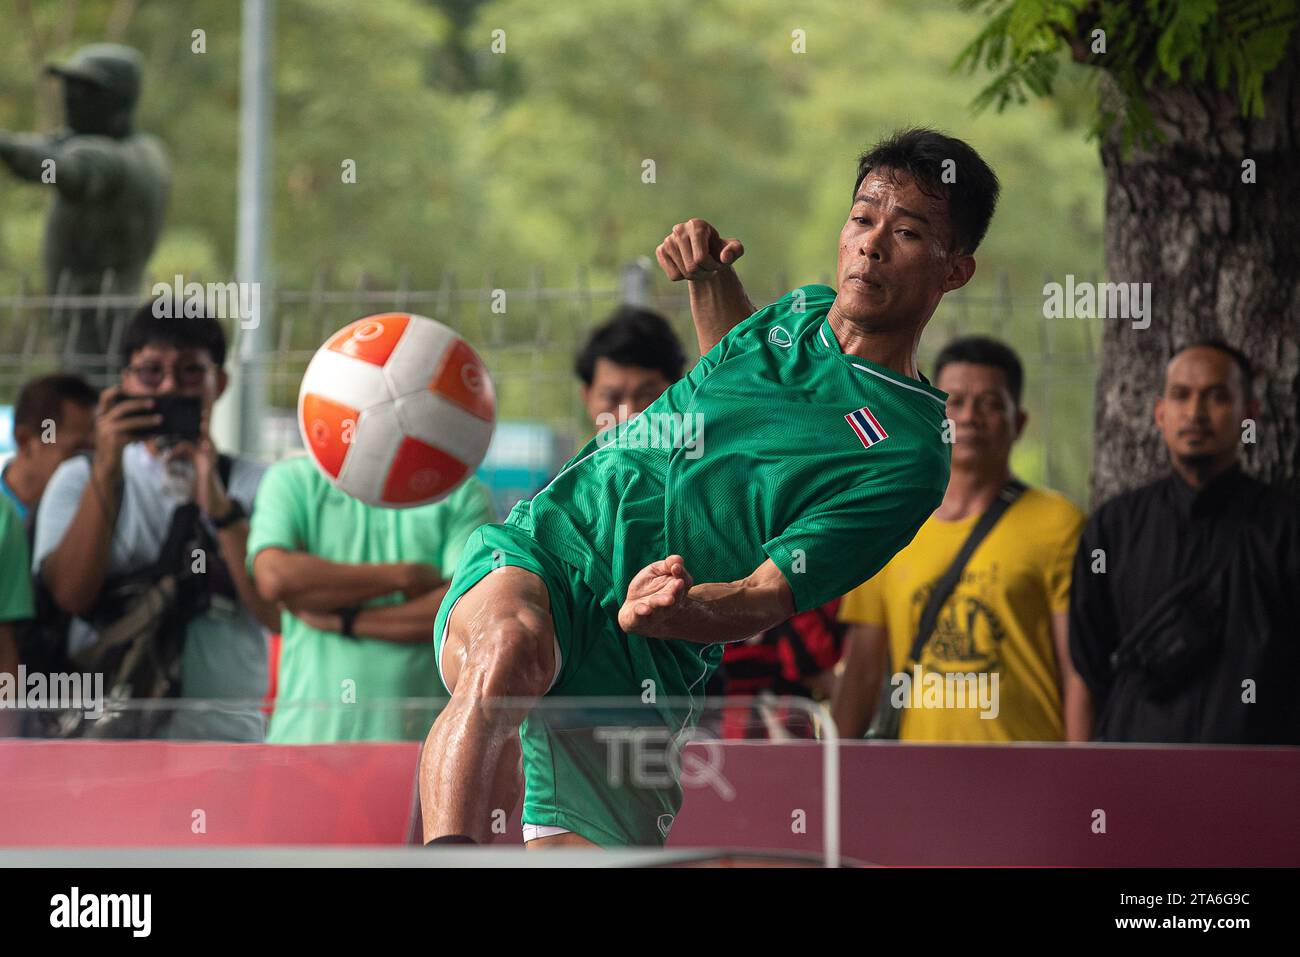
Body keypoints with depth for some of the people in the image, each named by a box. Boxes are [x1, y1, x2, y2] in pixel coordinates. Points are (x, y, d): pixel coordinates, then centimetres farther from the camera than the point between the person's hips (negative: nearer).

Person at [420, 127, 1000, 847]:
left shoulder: (909, 455, -6)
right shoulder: (803, 311, 12)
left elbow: (768, 597, -13)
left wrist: (674, 612, -35)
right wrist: (709, 278, 21)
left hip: (638, 674, -2)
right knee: (510, 651, -34)